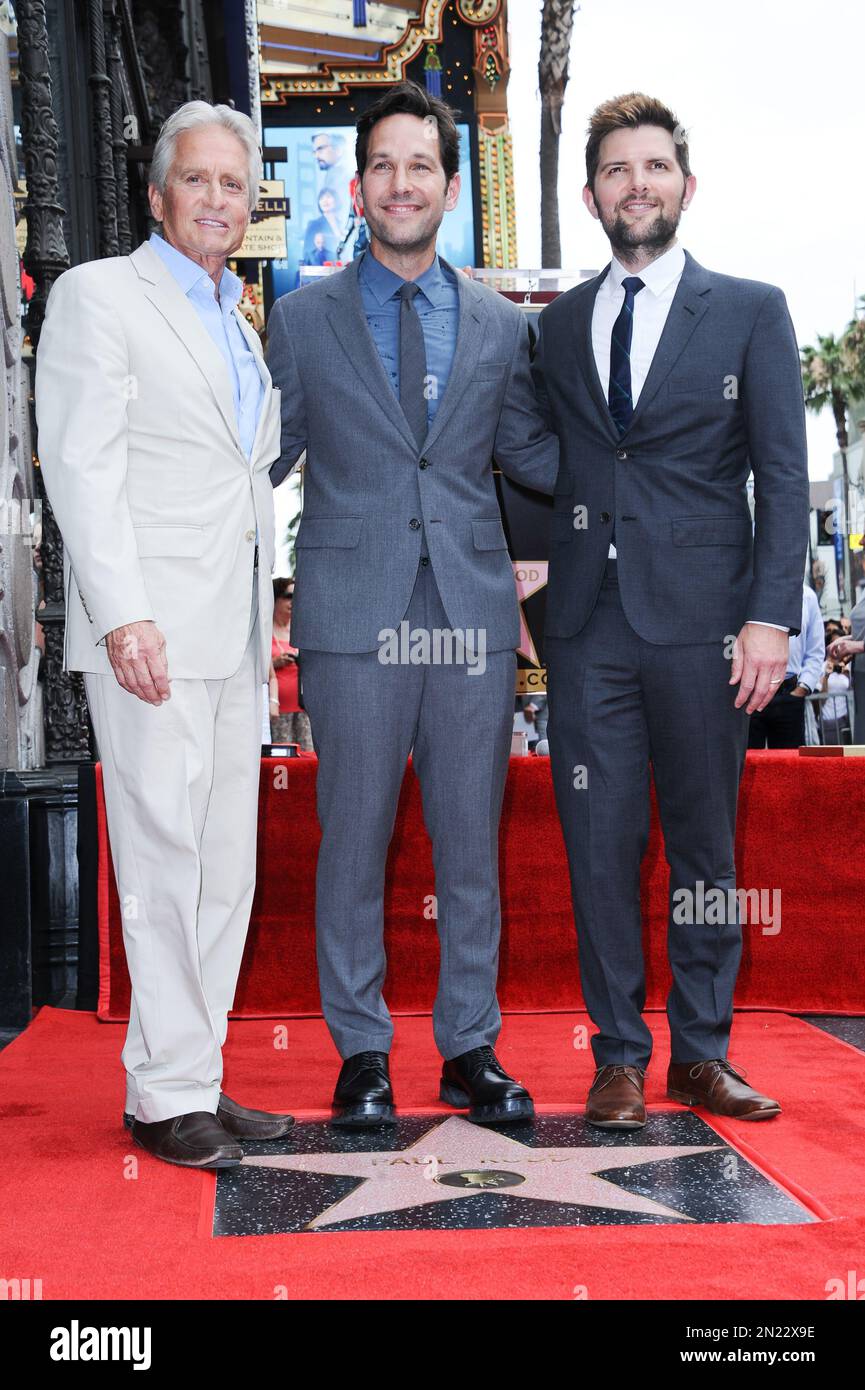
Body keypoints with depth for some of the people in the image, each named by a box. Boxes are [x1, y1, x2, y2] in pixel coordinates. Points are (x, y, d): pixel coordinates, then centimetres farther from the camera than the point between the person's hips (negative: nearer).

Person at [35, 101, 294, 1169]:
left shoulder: (239, 325, 22)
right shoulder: (99, 295, 0)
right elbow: (81, 466, -10)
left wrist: (262, 623, 18)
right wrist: (122, 614, -19)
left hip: (233, 637, 8)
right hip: (150, 631, -8)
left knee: (226, 871, 9)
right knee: (165, 865, -6)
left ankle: (197, 1081, 18)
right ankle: (167, 1098, 4)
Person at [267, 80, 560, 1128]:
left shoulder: (499, 326, 12)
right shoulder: (301, 319, 8)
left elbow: (535, 454, 20)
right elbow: (263, 460, 11)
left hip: (472, 610, 2)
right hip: (354, 611, -2)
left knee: (471, 843, 7)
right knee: (354, 840, 3)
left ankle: (470, 1048, 20)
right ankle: (361, 1053, 17)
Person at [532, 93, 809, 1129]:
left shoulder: (751, 312, 6)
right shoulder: (559, 325, 14)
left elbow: (783, 474, 0)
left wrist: (771, 615, -9)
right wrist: (547, 565, 2)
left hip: (700, 618, -2)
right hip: (589, 619, 2)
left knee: (705, 844, 5)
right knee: (599, 844, 3)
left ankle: (702, 1052, 18)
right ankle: (620, 1056, 14)